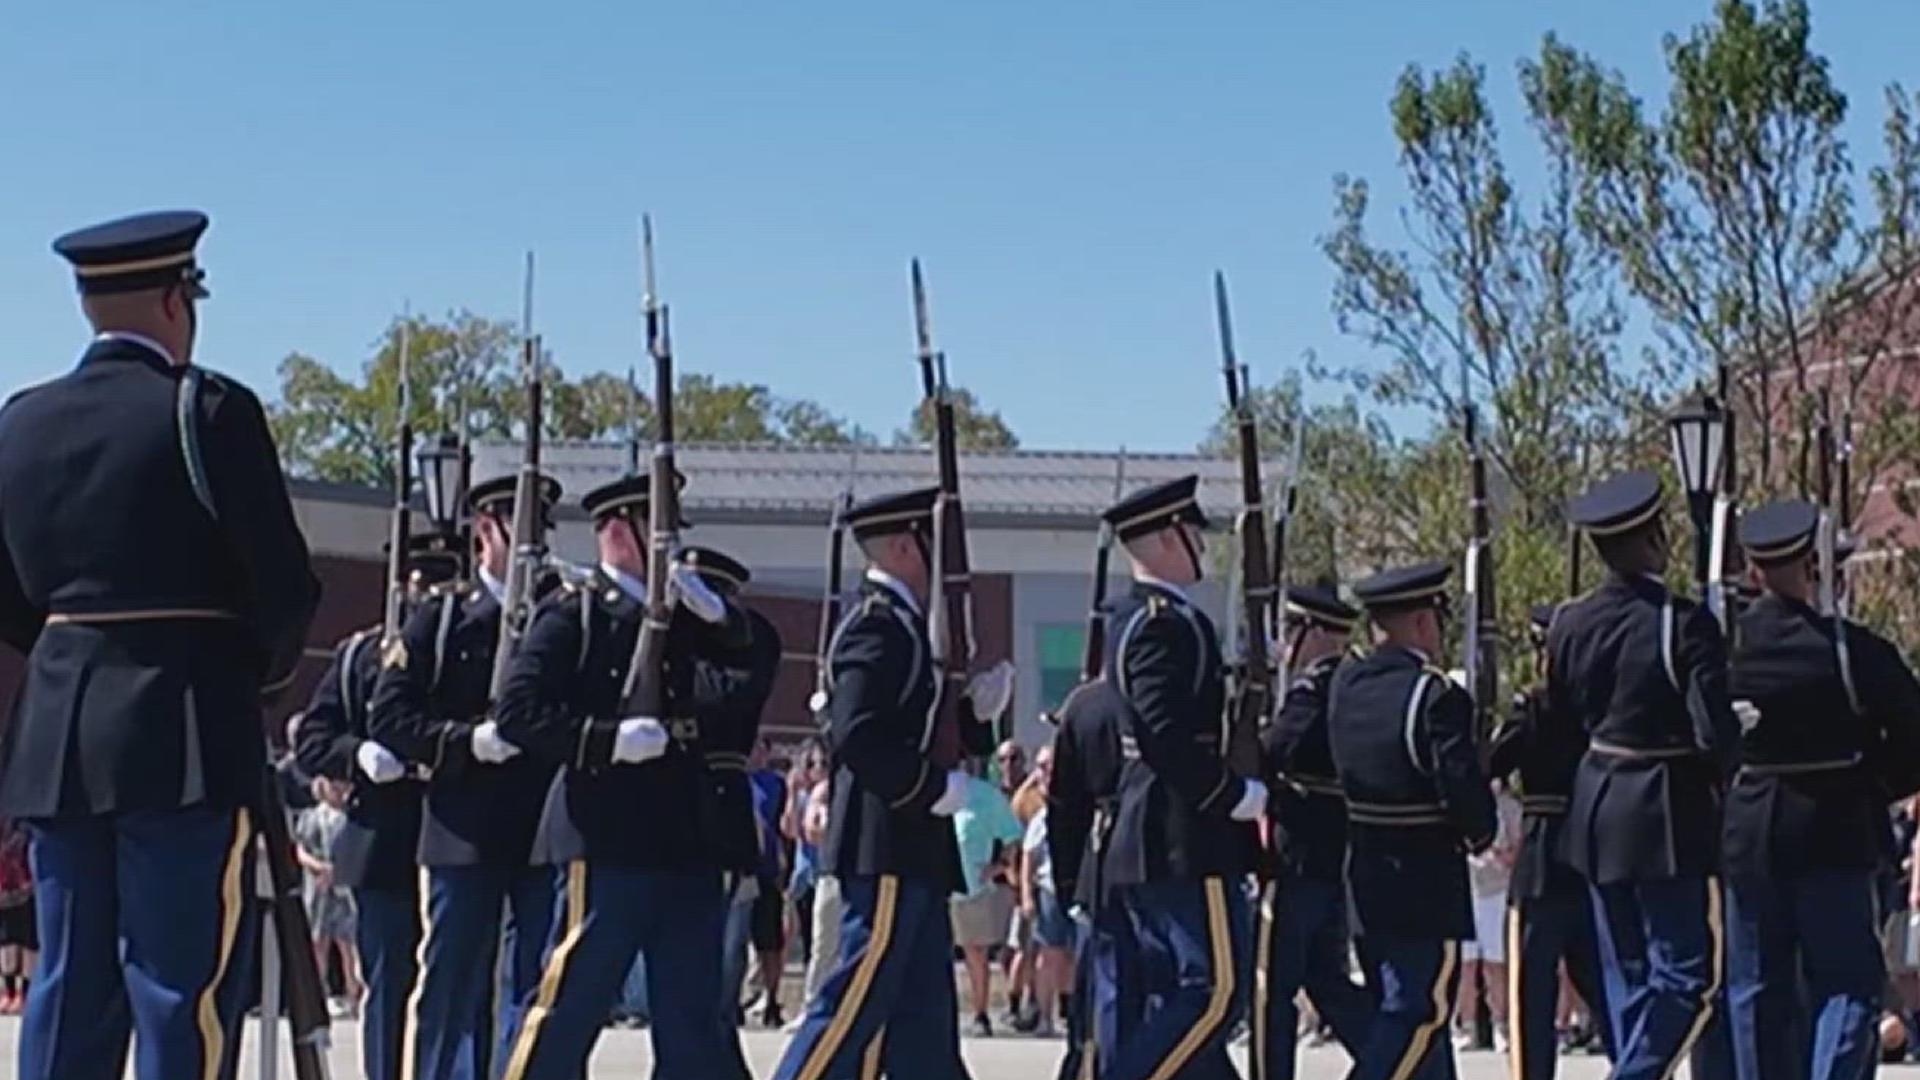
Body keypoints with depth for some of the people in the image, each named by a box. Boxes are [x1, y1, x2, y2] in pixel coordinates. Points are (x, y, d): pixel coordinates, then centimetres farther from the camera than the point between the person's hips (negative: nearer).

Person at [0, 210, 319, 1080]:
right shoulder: (208, 410, -9)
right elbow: (286, 586, -9)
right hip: (183, 739, -6)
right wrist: (264, 667, 10)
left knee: (71, 989, 11)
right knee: (185, 987, -2)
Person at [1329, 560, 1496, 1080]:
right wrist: (1478, 836, 1)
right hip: (1426, 886, -8)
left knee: (1416, 1010, 16)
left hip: (1365, 879, 8)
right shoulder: (1435, 695, -16)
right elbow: (1464, 788, -21)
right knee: (1419, 1012, -5)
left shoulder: (1344, 685, 6)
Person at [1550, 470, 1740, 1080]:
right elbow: (1716, 732, -19)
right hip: (1669, 819, -6)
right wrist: (1727, 776, 1)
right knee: (1686, 977, 0)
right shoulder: (1683, 624, -16)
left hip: (1596, 817, 7)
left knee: (1627, 980, 15)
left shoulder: (1569, 625, 3)